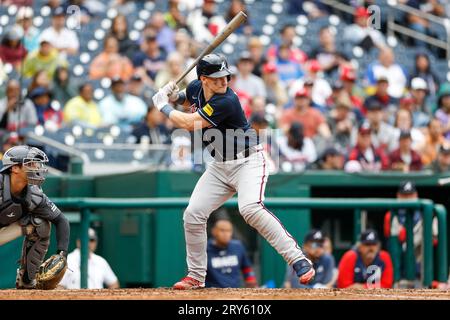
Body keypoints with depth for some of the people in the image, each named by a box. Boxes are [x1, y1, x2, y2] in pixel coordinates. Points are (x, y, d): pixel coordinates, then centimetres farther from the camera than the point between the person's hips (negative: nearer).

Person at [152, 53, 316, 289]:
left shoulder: (227, 101, -26)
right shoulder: (196, 88, -2)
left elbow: (189, 124, -24)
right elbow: (189, 101, 26)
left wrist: (163, 106, -9)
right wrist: (174, 96, 4)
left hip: (248, 161, -8)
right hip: (219, 167, 8)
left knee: (250, 209, -31)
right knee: (193, 214, 0)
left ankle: (298, 260, -29)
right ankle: (196, 276, 15)